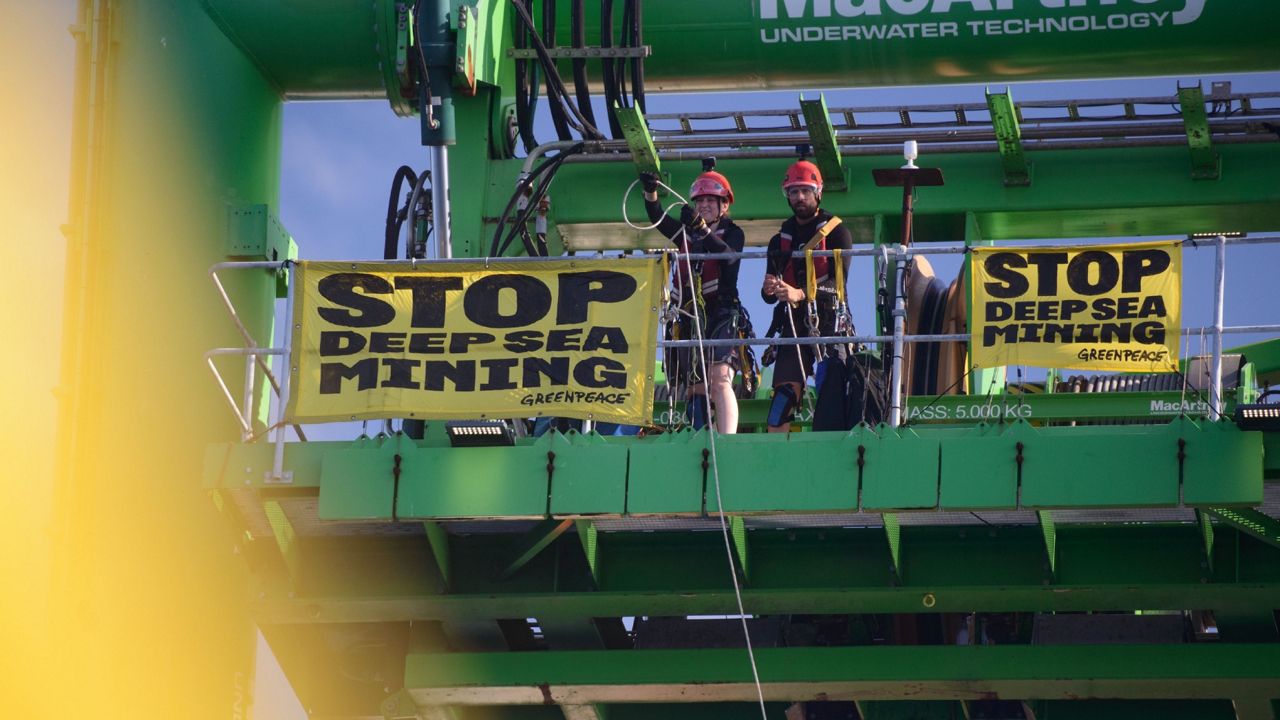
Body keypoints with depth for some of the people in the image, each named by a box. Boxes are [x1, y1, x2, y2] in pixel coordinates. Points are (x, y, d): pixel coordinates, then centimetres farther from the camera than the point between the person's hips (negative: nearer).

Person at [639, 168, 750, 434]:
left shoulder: (732, 233, 7)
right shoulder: (686, 233, 20)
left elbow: (728, 255, -16)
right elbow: (659, 219, 3)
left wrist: (702, 228, -33)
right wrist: (650, 193, -18)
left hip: (721, 315, -6)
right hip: (691, 318, 6)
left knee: (720, 380, -22)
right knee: (696, 388, 3)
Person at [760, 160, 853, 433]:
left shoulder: (836, 231, 3)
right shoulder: (781, 240, 18)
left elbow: (839, 282, -11)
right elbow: (770, 296, 15)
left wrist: (801, 294, -27)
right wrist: (768, 290, -11)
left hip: (827, 321, -3)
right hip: (793, 323, 3)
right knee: (785, 391, -9)